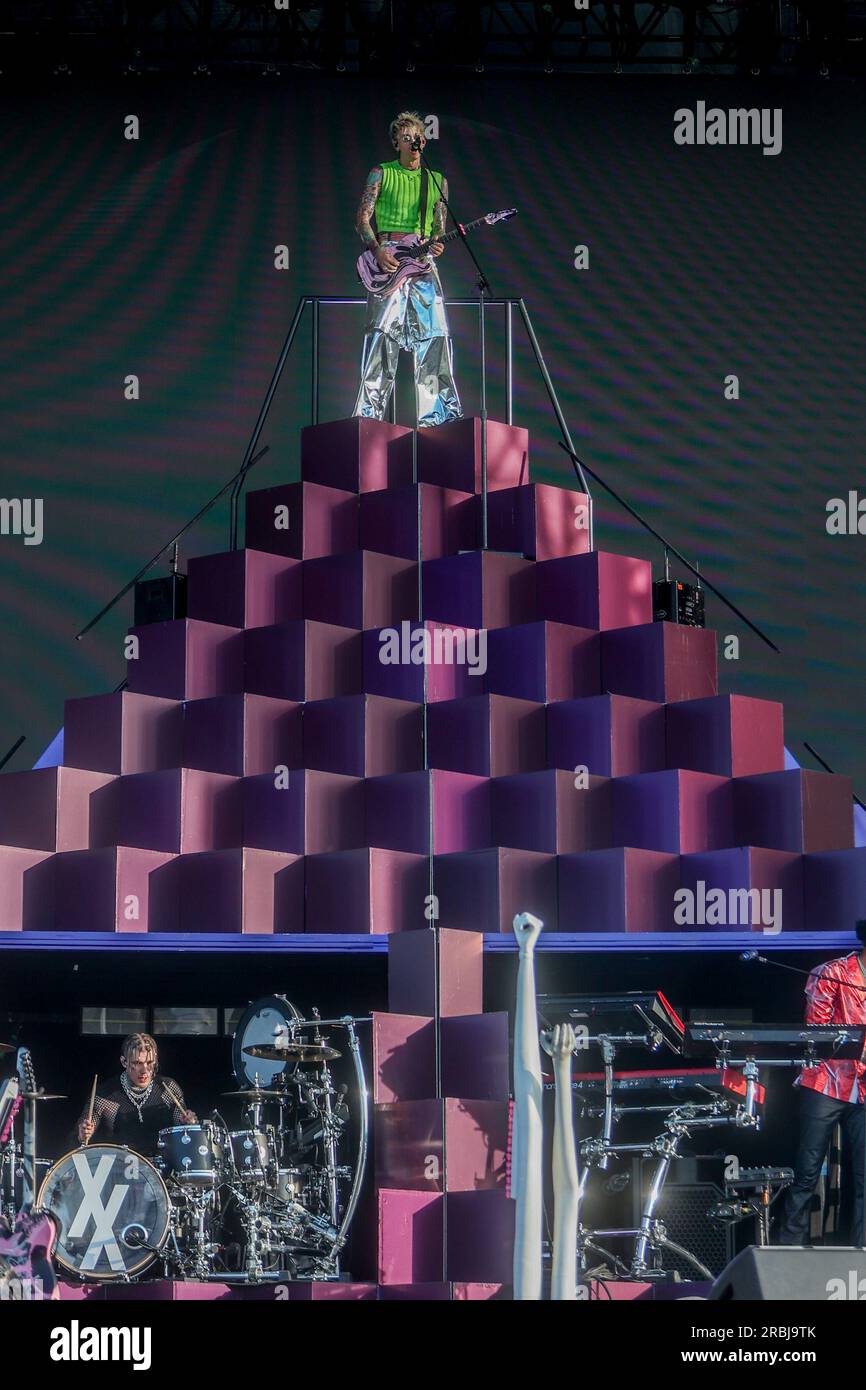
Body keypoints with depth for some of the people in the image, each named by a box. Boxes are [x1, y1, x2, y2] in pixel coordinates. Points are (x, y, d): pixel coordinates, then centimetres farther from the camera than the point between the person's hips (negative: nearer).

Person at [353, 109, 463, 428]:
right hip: (387, 262, -4)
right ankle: (370, 412, -14)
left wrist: (437, 245, -4)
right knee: (382, 333, -13)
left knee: (435, 336, -2)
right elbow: (362, 219, 3)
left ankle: (437, 413, 3)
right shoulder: (381, 173, 7)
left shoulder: (438, 180, 17)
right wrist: (377, 250, -13)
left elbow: (439, 227, 19)